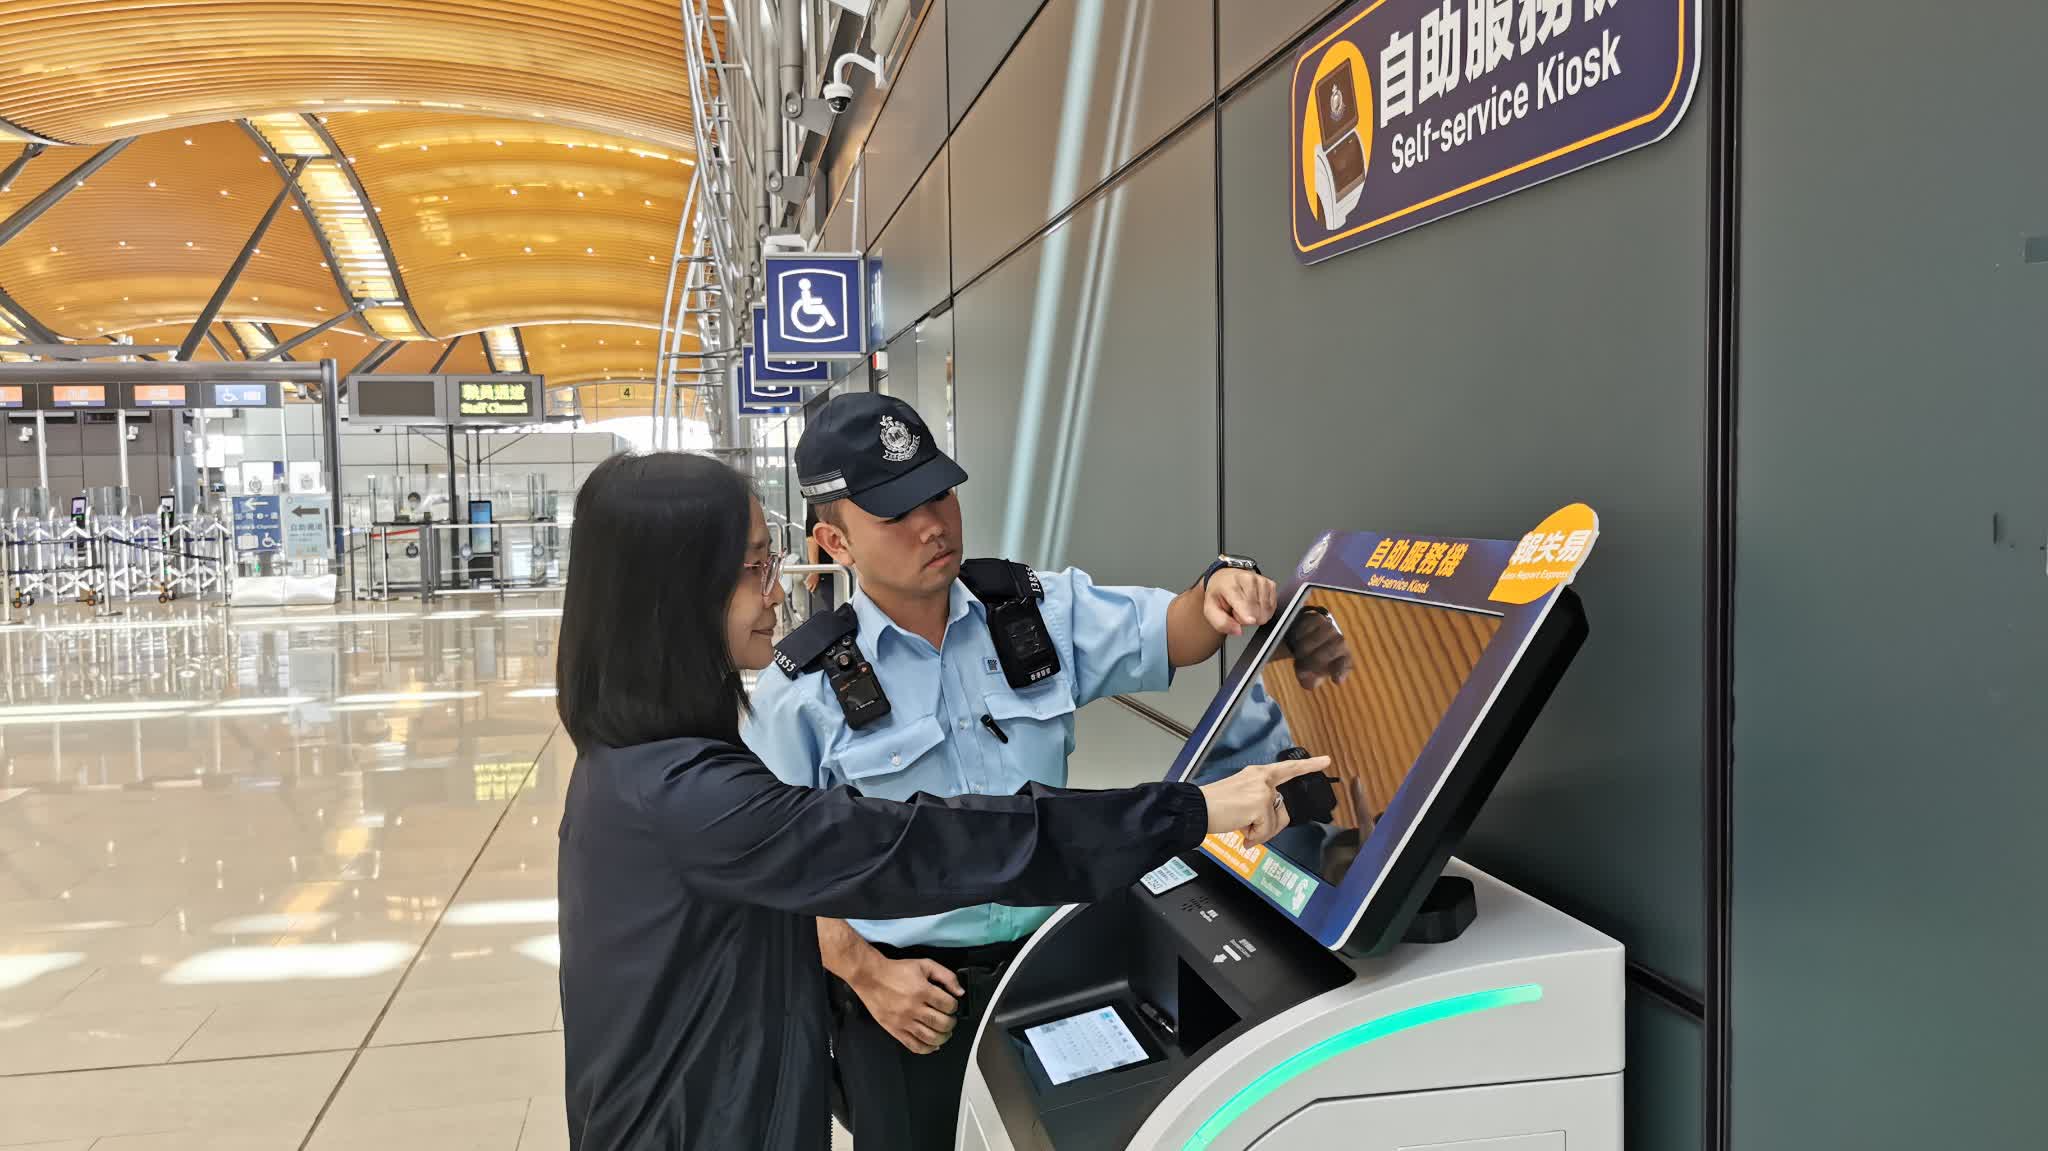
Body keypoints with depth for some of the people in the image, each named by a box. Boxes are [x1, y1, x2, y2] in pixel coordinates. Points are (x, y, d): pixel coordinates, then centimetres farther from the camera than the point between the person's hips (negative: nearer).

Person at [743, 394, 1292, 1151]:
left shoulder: (1040, 610, -1)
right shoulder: (803, 689, -10)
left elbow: (1166, 636, 2)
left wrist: (1219, 591, -19)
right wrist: (866, 974, -12)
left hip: (1053, 960, 3)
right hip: (909, 998, -3)